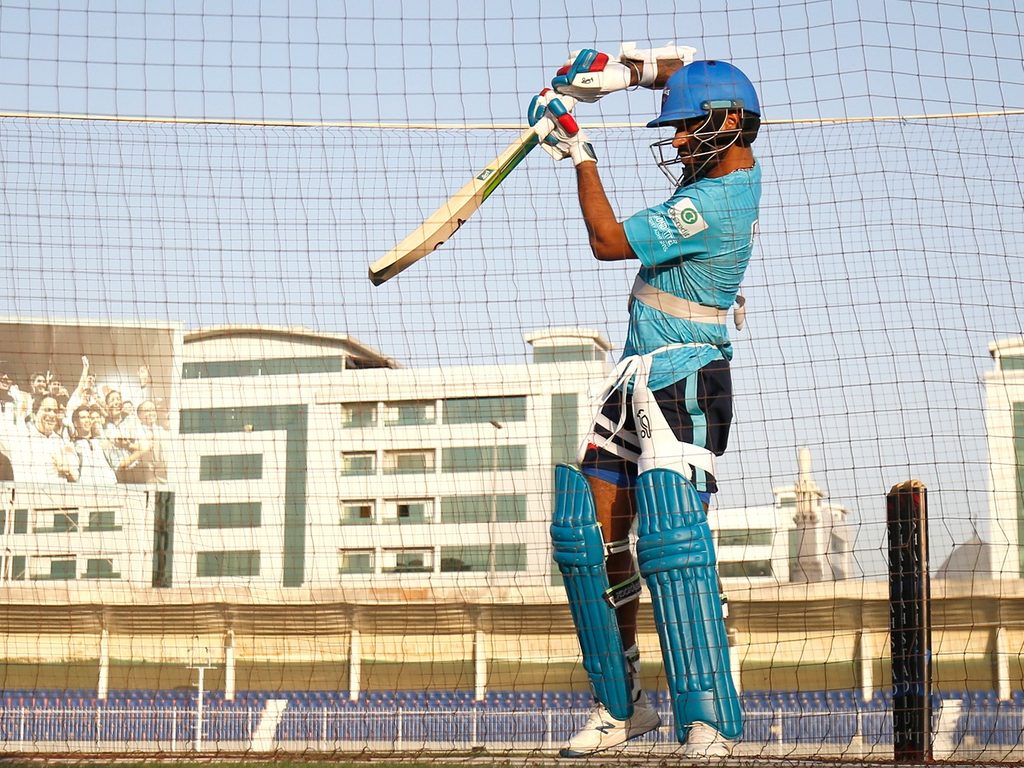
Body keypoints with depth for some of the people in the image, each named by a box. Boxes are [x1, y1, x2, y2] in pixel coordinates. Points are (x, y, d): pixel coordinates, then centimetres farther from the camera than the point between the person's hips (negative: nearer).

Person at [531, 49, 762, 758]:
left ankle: (708, 724, -25)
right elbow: (688, 74, 27)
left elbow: (608, 241, -11)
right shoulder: (737, 169, 10)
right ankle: (623, 705, 16)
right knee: (591, 530, 8)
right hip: (638, 380, 10)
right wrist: (627, 73, 11)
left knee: (671, 537, -22)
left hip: (683, 383, -10)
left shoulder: (711, 204, -18)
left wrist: (580, 152, -2)